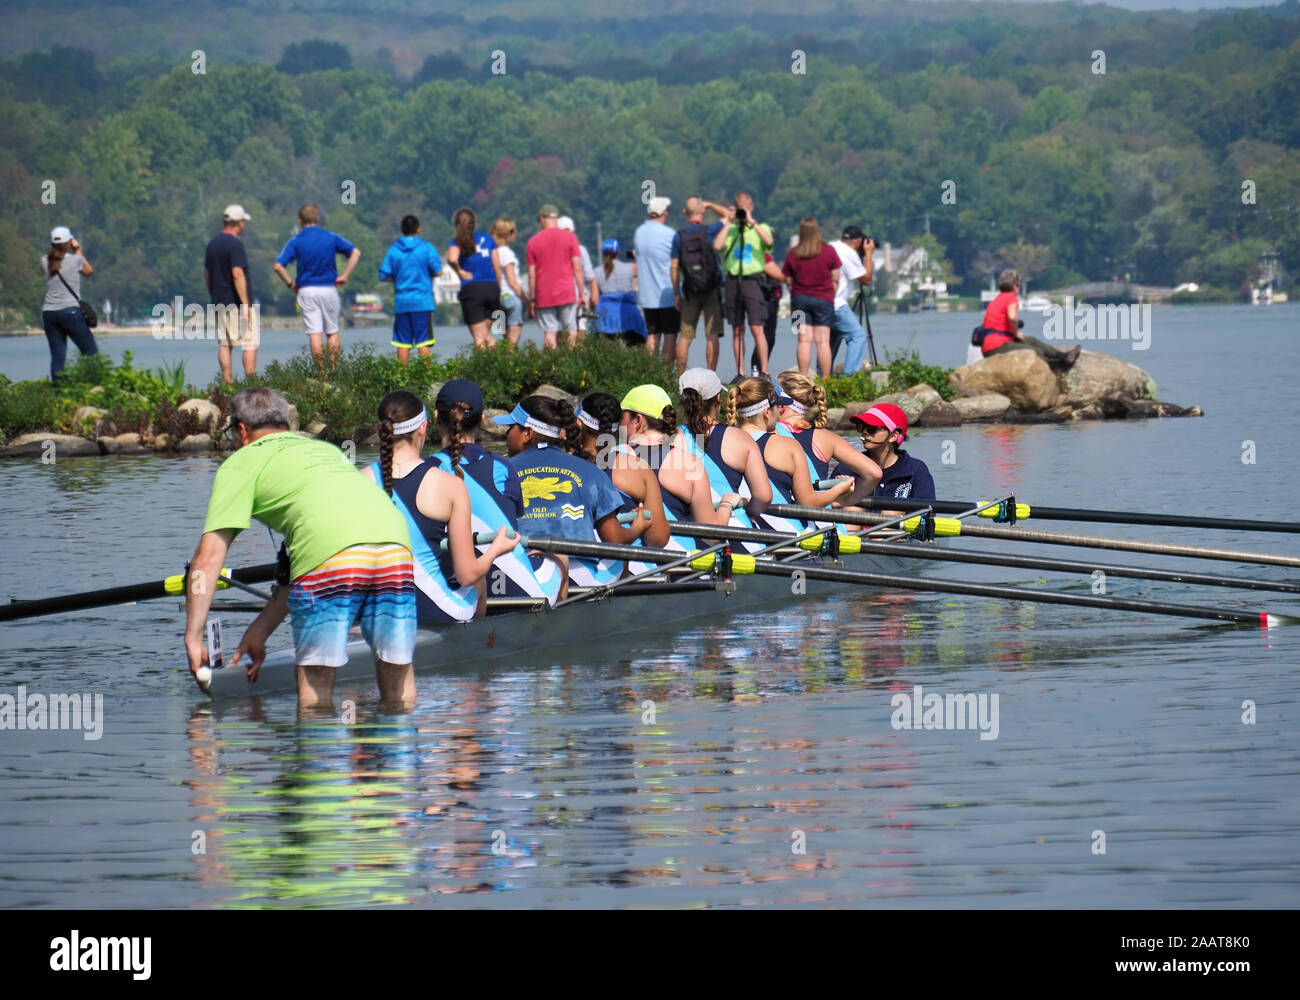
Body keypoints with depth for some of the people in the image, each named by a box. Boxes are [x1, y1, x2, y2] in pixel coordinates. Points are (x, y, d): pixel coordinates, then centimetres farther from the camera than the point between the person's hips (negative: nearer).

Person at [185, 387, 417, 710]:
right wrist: (261, 630, 38)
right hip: (394, 539, 5)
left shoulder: (241, 463, 20)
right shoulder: (325, 449, 37)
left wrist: (193, 638, 12)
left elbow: (209, 557, 10)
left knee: (316, 677, 8)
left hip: (332, 556, -5)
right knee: (397, 670, 16)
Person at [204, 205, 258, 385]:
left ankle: (228, 383, 4)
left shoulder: (212, 243, 12)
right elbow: (237, 274, -21)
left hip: (219, 303, 8)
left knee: (224, 344, 7)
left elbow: (206, 274, 18)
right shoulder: (235, 244, -14)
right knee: (250, 343, -3)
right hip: (237, 302, -8)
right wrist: (246, 304, -20)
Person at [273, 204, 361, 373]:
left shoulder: (295, 242, -3)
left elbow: (278, 266, -12)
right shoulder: (331, 238, 1)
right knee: (333, 332, 12)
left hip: (306, 291, -1)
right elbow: (355, 253, -1)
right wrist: (345, 276, 2)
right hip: (329, 289, 1)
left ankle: (322, 373, -3)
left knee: (314, 333, -1)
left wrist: (290, 283, 1)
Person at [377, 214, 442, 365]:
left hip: (401, 302, 2)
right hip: (422, 301, -2)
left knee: (403, 343, 5)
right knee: (423, 343, -2)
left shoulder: (393, 250, 4)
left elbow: (383, 276, 3)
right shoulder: (427, 248, -3)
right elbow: (438, 271, -7)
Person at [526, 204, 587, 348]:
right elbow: (577, 268, -1)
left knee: (549, 334, 0)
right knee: (571, 331, 4)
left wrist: (533, 300, 9)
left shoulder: (533, 241, 4)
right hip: (567, 293, -1)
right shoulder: (569, 237, 1)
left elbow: (531, 275, 4)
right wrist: (582, 294, 3)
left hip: (544, 296, 1)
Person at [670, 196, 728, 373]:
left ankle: (680, 377, 7)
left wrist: (676, 294, 8)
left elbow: (674, 268, 0)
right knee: (712, 335, -2)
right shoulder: (709, 231, -8)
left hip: (690, 292, 2)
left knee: (685, 336, 7)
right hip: (712, 291, -2)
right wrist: (710, 205, 19)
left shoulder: (678, 236, -1)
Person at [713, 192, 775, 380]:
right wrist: (729, 223, -1)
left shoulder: (760, 228, 8)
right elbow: (717, 245, -3)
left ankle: (764, 372, -7)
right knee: (737, 330, 6)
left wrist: (752, 222, -13)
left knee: (756, 328, -10)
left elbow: (768, 241, -14)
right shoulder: (730, 230, 14)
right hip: (732, 281, 3)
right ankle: (740, 373, 10)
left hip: (752, 281, -3)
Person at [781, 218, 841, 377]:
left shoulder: (792, 254, -1)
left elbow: (788, 280, 4)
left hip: (800, 298, 1)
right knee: (823, 340, -1)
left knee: (804, 340, 0)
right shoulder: (828, 251, -4)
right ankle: (825, 380, -5)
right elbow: (835, 279, 0)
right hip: (824, 299, -1)